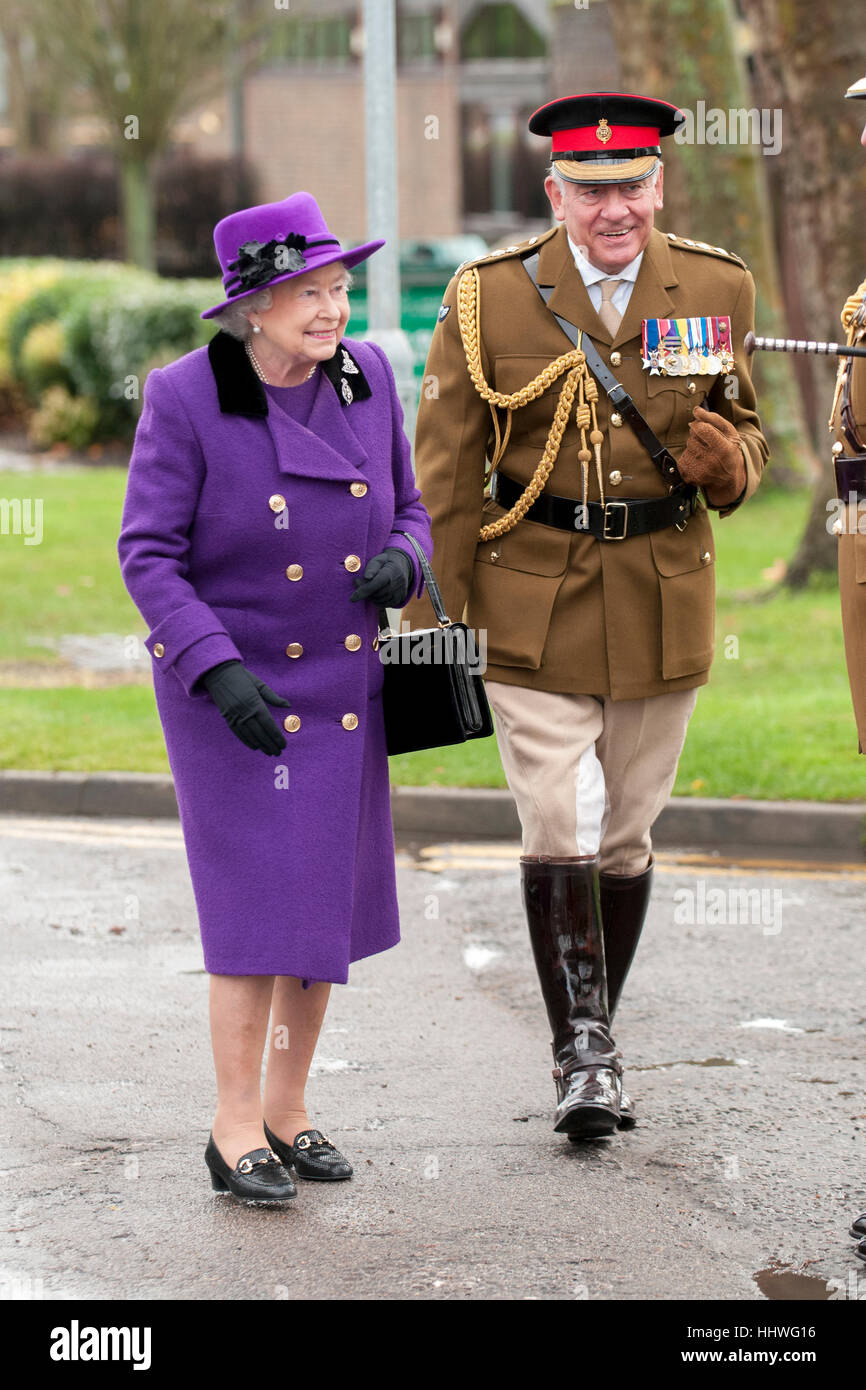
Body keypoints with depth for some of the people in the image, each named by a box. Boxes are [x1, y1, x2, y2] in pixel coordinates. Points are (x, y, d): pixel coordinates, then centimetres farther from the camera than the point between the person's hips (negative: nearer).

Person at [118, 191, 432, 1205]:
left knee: (327, 901, 8)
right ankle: (235, 1132, -1)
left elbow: (406, 509, 9)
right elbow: (148, 551, -14)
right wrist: (217, 668, -25)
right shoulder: (186, 397, -15)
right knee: (260, 900, -10)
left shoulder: (365, 377, -2)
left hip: (342, 689, 5)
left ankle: (286, 1112, 21)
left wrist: (403, 562, -15)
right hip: (228, 684, -5)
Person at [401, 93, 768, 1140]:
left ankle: (595, 1039, 24)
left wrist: (730, 465, -9)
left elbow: (743, 426, 16)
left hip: (664, 606, 2)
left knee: (627, 836, 10)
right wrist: (433, 622, -6)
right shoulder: (487, 301, -5)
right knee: (559, 835, -9)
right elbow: (443, 476, -2)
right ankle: (582, 1058, -4)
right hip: (533, 605, -2)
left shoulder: (714, 290, 2)